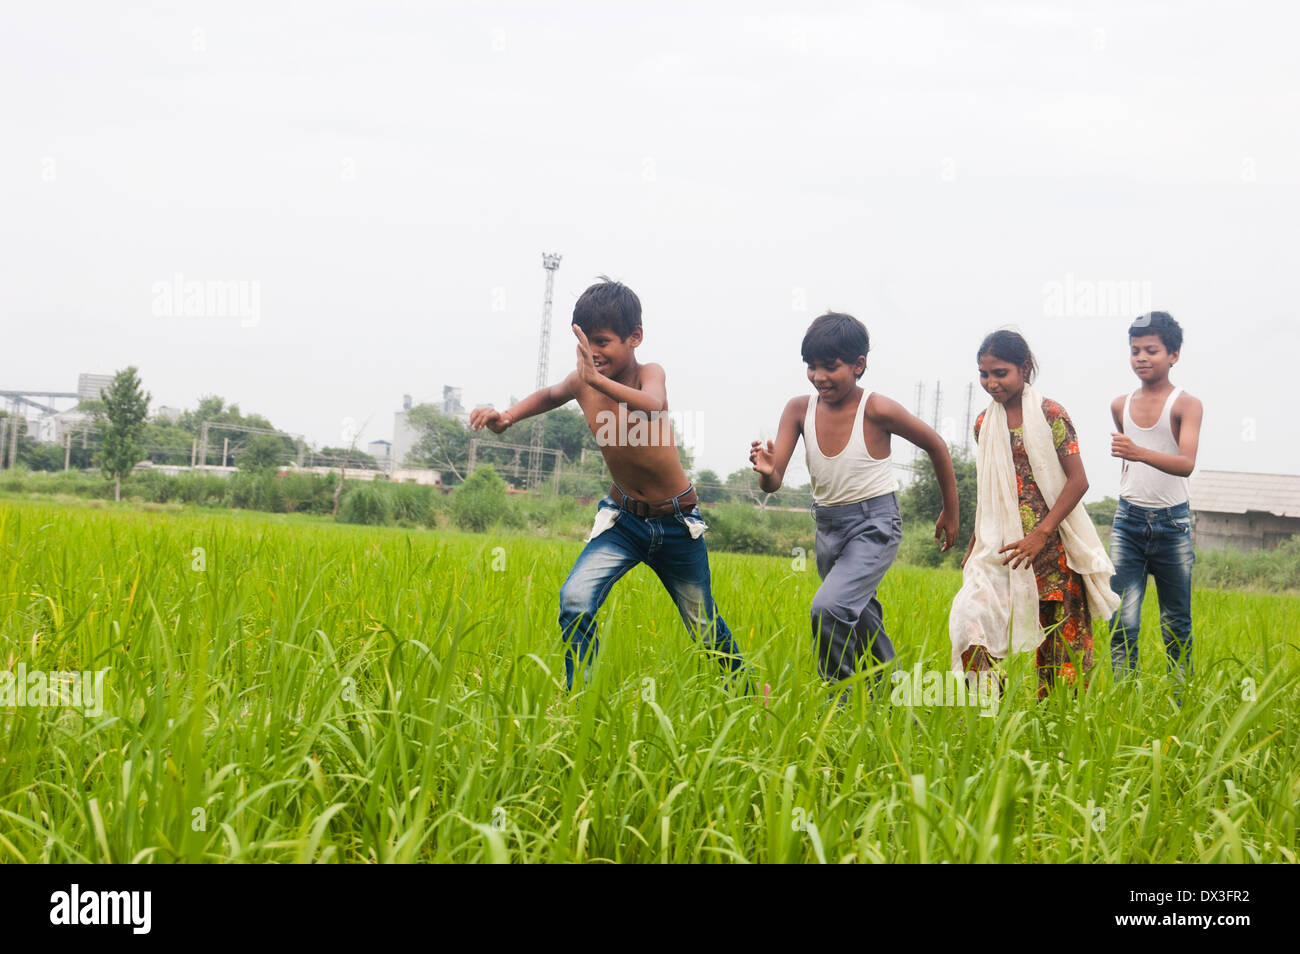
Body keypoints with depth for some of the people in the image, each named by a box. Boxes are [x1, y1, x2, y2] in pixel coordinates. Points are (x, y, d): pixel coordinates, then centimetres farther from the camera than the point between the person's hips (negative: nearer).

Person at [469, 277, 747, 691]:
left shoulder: (648, 374, -21)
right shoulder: (582, 381, -10)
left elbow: (653, 406, -46)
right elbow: (550, 395, 15)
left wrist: (600, 380, -61)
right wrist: (507, 416, -3)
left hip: (676, 523, -3)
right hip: (623, 518, 3)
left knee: (704, 625, 14)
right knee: (576, 600, -23)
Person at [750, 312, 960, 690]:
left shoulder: (876, 410, -19)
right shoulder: (799, 409, -7)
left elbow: (936, 447, -3)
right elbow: (772, 483, -13)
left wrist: (951, 512, 6)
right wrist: (766, 471, -38)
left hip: (874, 523, -6)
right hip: (827, 526, 6)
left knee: (829, 609, -25)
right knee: (858, 619, 20)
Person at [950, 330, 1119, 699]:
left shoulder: (1050, 415, -5)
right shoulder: (984, 424, 11)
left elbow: (1078, 481, -10)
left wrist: (1041, 534, -17)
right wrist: (974, 544, 16)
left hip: (1052, 545, -4)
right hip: (1000, 546, 4)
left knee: (1058, 634, 0)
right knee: (970, 616, -14)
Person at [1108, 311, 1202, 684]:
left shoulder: (1186, 405, -7)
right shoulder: (1121, 406, 8)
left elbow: (1186, 464, -22)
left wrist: (1141, 453, -38)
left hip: (1172, 523, -3)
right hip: (1129, 519, 3)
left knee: (1176, 622, 6)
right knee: (1123, 621, -7)